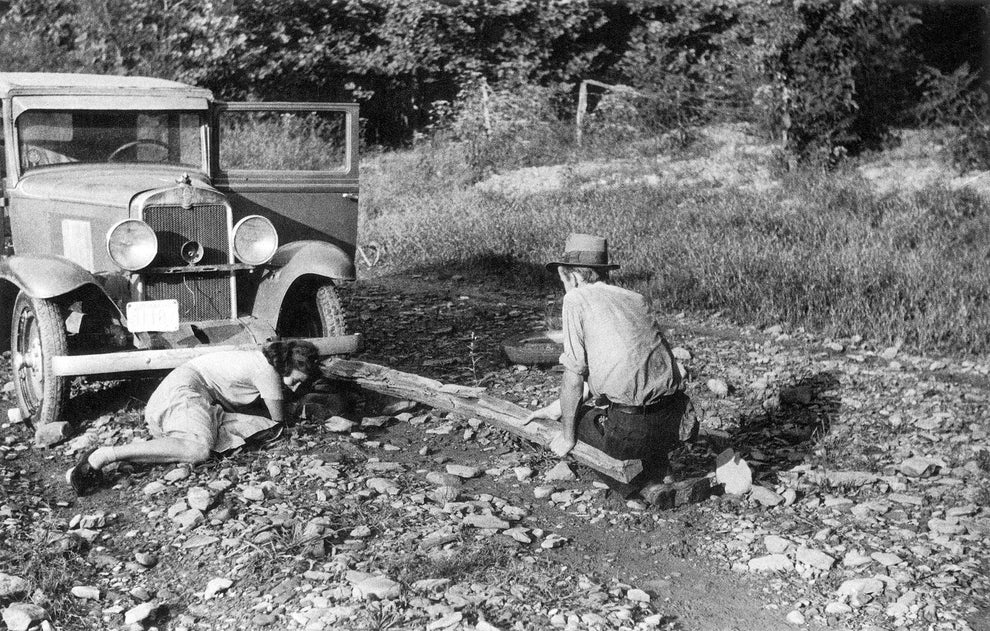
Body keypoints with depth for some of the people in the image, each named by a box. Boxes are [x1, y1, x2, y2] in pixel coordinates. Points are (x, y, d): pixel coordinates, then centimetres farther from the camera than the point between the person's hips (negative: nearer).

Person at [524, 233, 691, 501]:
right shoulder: (636, 299, 17)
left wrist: (567, 436, 7)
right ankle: (655, 463, 18)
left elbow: (574, 376, -5)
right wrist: (558, 406, 31)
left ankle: (633, 478, 5)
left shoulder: (577, 299, -3)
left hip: (632, 428, -7)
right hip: (673, 418, 7)